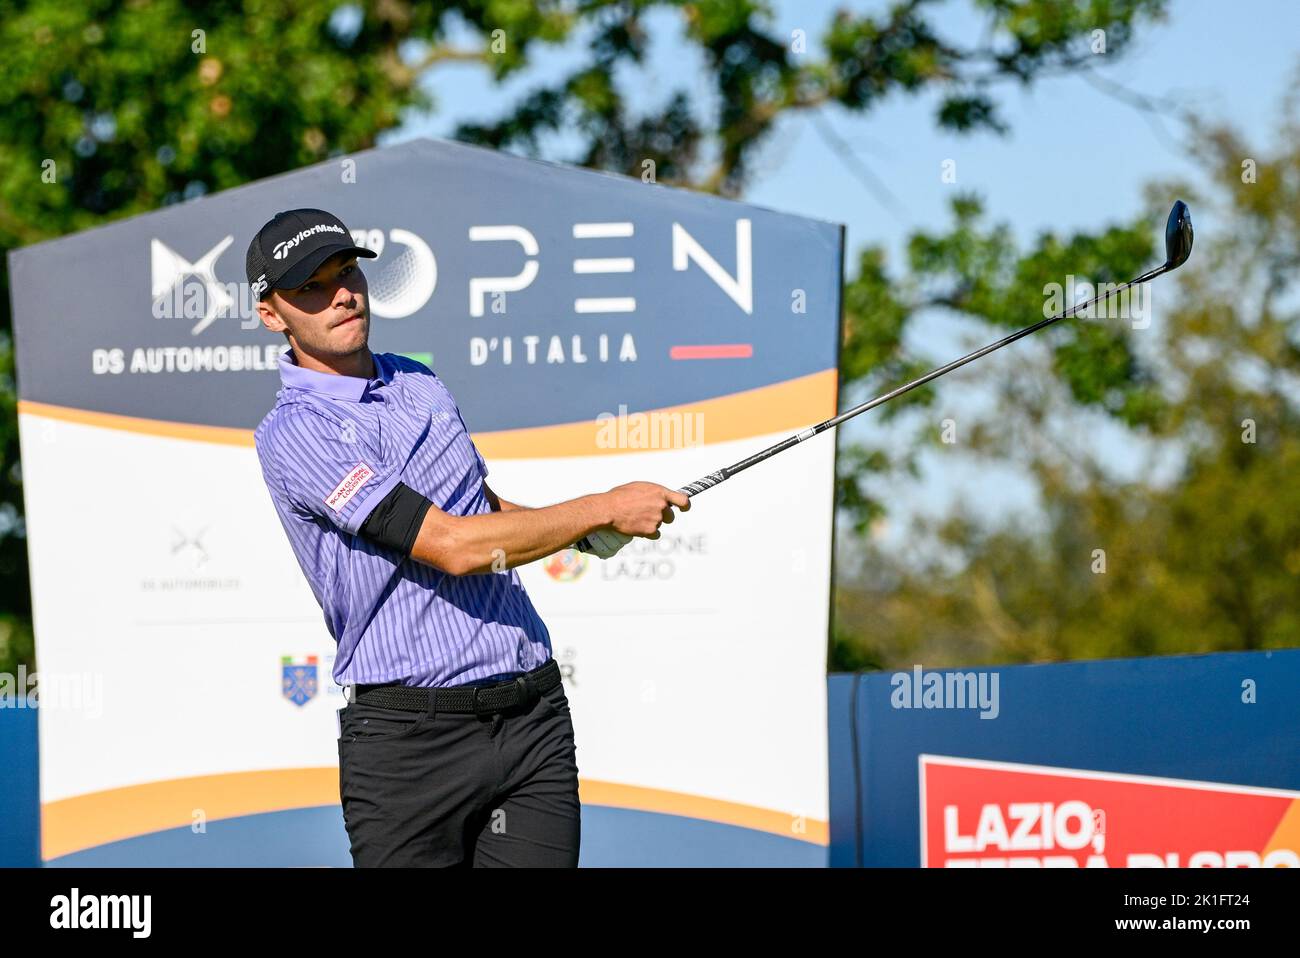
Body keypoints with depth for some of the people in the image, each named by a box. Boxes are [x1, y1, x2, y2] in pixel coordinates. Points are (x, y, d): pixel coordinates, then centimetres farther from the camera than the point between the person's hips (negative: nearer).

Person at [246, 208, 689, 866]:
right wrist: (606, 508, -11)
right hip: (409, 735, -6)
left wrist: (587, 531, 10)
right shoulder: (294, 433, -11)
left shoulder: (420, 385, 15)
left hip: (536, 713, 6)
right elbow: (455, 547, -18)